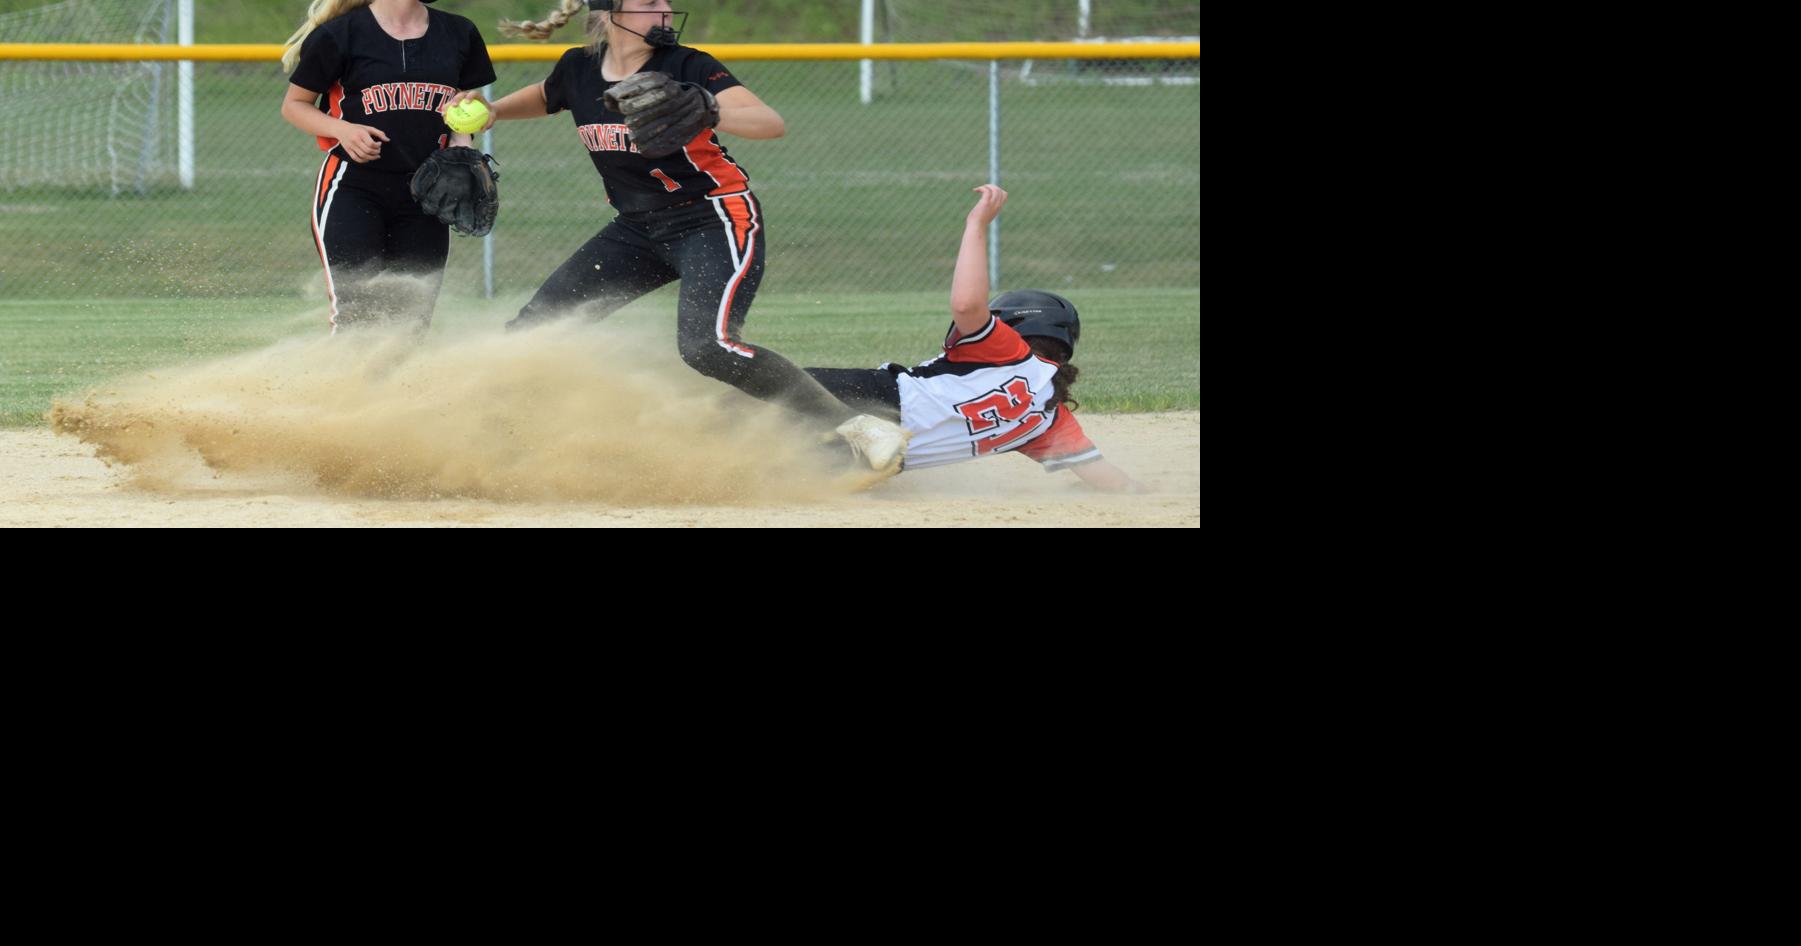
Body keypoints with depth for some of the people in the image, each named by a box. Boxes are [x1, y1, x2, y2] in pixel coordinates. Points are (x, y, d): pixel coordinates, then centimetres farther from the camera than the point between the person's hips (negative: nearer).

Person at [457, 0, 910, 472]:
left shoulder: (686, 68, -17)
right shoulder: (578, 71, 0)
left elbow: (771, 123, -29)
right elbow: (545, 97, 25)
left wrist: (709, 113, -46)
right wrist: (492, 111, 5)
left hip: (718, 220, -7)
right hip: (639, 229, 7)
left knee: (706, 347, -29)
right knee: (534, 326, 4)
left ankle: (853, 427, -27)